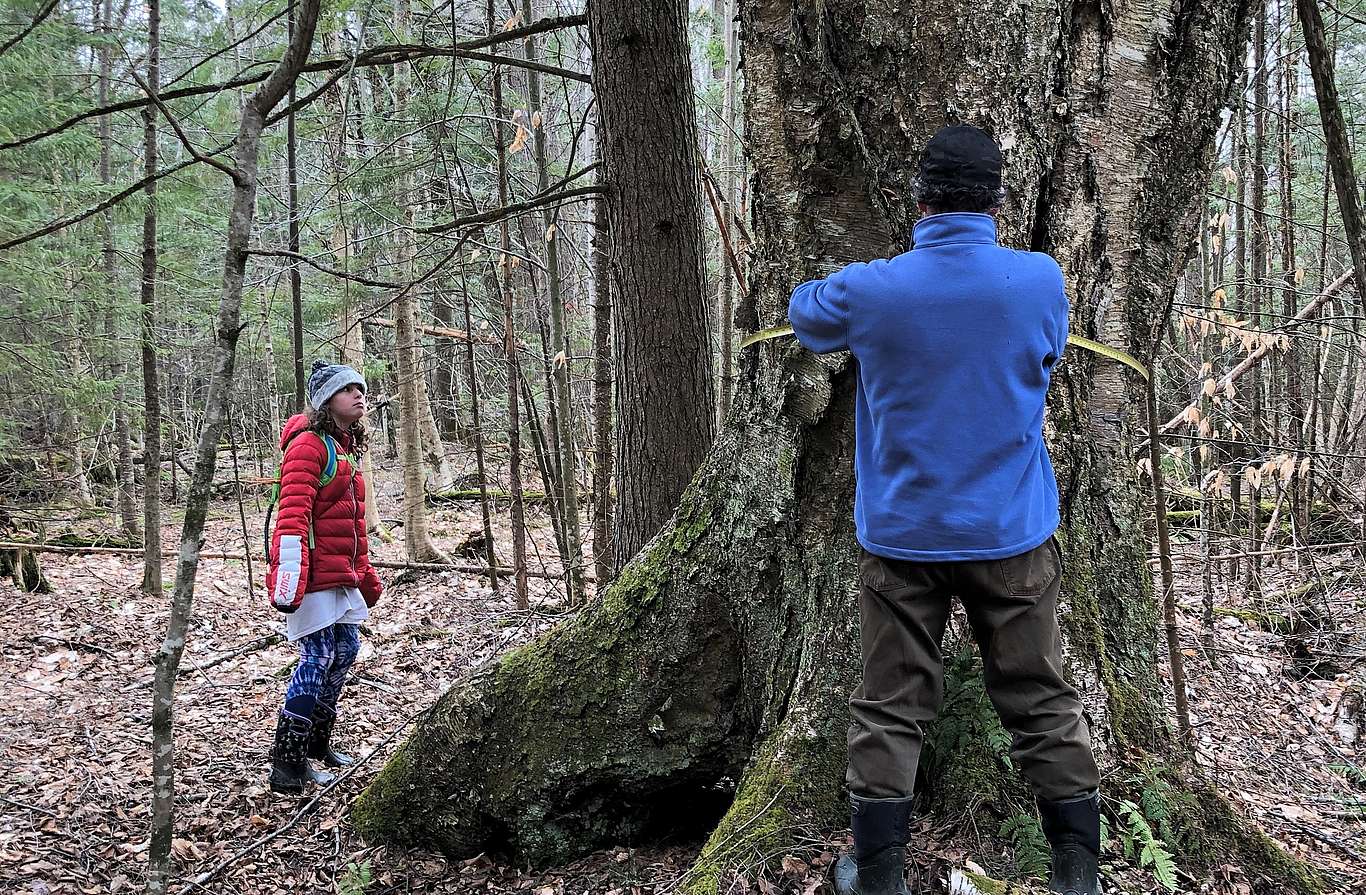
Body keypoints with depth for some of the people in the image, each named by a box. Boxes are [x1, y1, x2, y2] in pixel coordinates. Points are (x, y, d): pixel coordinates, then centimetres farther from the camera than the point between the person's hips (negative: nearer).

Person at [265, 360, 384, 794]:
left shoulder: (346, 449, 18)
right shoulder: (309, 445, -12)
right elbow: (293, 514, -21)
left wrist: (364, 572, 28)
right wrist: (288, 574, -28)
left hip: (341, 574, 10)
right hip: (314, 575, -10)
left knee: (346, 650, 14)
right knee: (318, 659, -9)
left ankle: (317, 741, 29)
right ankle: (288, 763, -2)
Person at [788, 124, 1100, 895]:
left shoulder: (870, 291, -10)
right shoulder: (1041, 281, -8)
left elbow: (804, 312, 13)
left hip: (903, 536, 0)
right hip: (1012, 535, 1)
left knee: (891, 709, 9)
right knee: (1043, 703, 11)